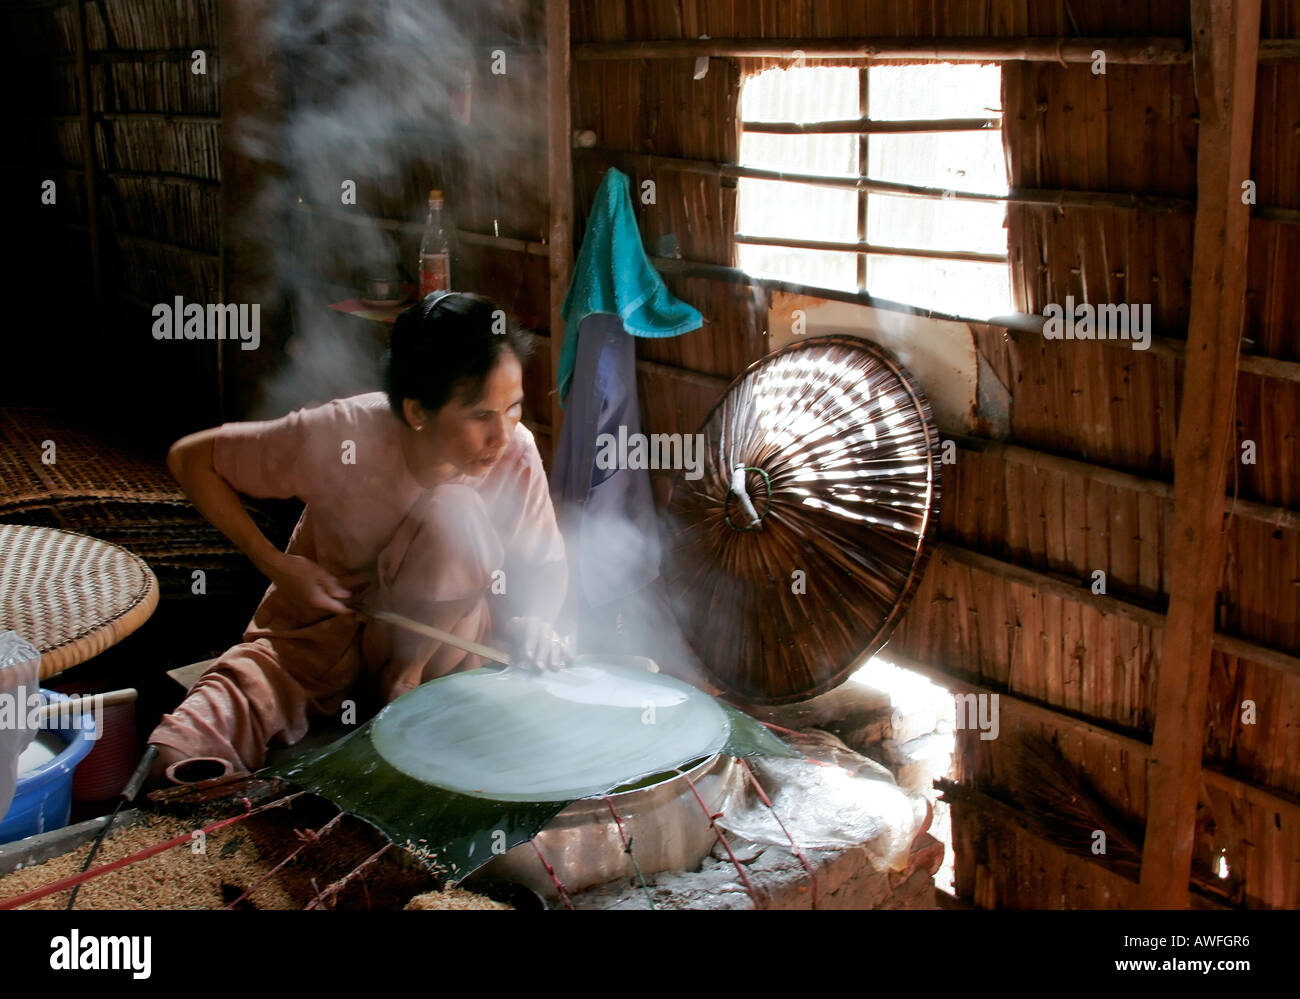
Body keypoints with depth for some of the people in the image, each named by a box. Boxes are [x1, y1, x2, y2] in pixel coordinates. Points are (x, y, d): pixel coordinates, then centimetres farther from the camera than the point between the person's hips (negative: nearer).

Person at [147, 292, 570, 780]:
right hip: (316, 633, -1)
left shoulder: (516, 455, -19)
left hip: (427, 635, 2)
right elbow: (190, 458, -12)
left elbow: (547, 567, -3)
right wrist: (274, 563, -19)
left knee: (456, 512, -30)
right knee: (176, 760, -24)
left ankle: (406, 679, -10)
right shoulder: (342, 437, -25)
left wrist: (533, 620, -26)